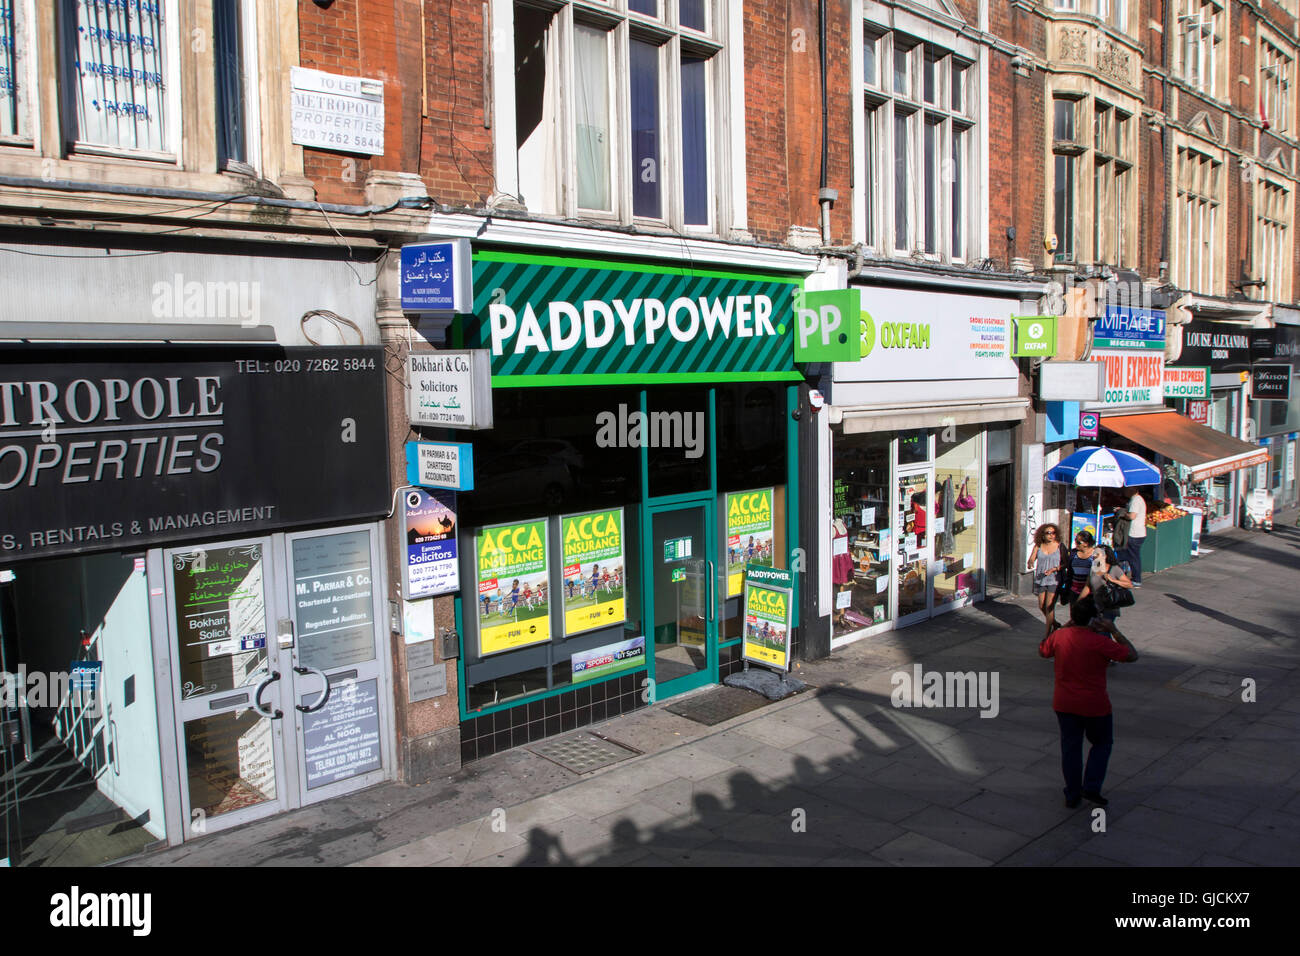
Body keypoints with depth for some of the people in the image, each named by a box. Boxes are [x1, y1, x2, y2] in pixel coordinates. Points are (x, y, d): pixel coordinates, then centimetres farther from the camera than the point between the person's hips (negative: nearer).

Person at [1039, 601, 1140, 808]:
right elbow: (1132, 655, -9)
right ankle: (1091, 787, 10)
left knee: (1070, 747, 14)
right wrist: (1114, 631, -4)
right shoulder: (1099, 642, -19)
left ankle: (1072, 795, 19)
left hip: (1064, 704, 3)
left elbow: (1042, 651, 14)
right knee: (1102, 744, 20)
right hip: (1094, 705, -3)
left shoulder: (1059, 636, -8)